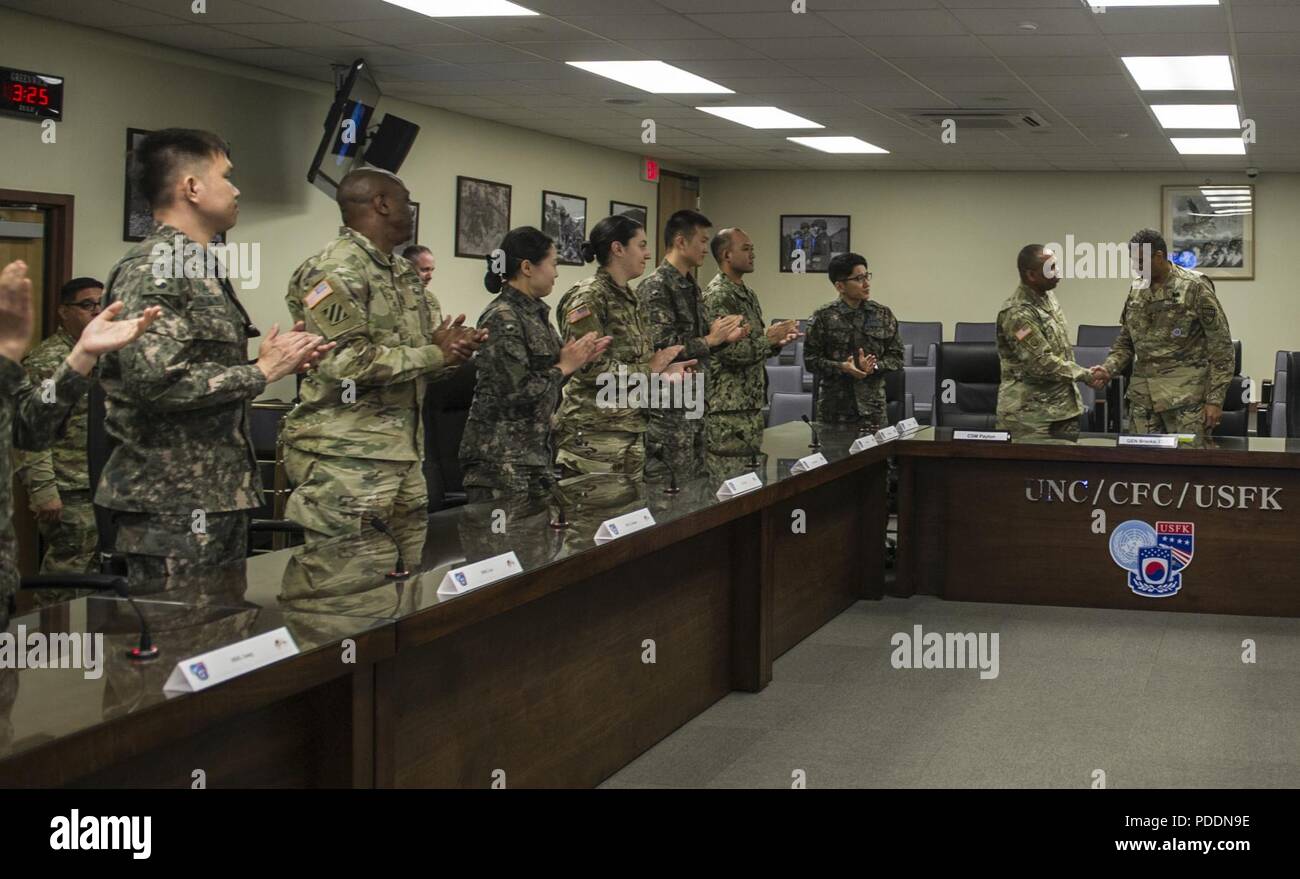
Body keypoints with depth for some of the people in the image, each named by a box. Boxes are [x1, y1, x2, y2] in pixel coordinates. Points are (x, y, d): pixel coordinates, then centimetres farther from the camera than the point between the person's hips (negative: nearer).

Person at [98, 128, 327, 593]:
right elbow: (157, 380, -26)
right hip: (172, 503, -10)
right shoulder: (152, 268, -14)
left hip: (222, 493, 10)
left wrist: (279, 357, 7)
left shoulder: (203, 270, 17)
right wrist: (261, 372, -16)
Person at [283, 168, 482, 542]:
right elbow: (346, 362, -23)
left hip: (403, 451, 9)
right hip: (348, 458, -9)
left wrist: (450, 347, 0)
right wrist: (435, 355, -15)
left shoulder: (404, 273, 17)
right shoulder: (335, 271, -13)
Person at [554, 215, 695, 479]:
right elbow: (588, 367, -21)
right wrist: (648, 370, -11)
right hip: (594, 435, -9)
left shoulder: (629, 299, 15)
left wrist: (663, 371, 5)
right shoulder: (587, 298, -12)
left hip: (632, 431, 9)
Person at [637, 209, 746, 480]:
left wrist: (725, 338, 5)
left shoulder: (692, 287, 15)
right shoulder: (655, 288, -14)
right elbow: (662, 347, -23)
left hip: (694, 405, 9)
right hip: (667, 410, -9)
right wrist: (710, 339, -13)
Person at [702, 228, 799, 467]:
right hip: (727, 408, -10)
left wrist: (776, 342, 5)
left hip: (752, 402, 10)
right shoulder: (718, 296, -14)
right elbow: (731, 351, -22)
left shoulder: (748, 294, 16)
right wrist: (769, 338, -10)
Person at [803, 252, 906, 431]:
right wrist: (841, 367, -17)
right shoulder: (824, 317, -2)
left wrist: (874, 367, -12)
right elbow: (810, 359, -1)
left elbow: (896, 357, 7)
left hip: (873, 406, 2)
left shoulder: (883, 314, 5)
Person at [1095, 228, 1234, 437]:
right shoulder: (1136, 291, 10)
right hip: (1143, 396, 5)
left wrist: (1215, 399, -12)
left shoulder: (1195, 288, -7)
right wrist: (1109, 368, -2)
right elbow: (1125, 342, 19)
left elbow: (1221, 347, -7)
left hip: (1186, 396, -5)